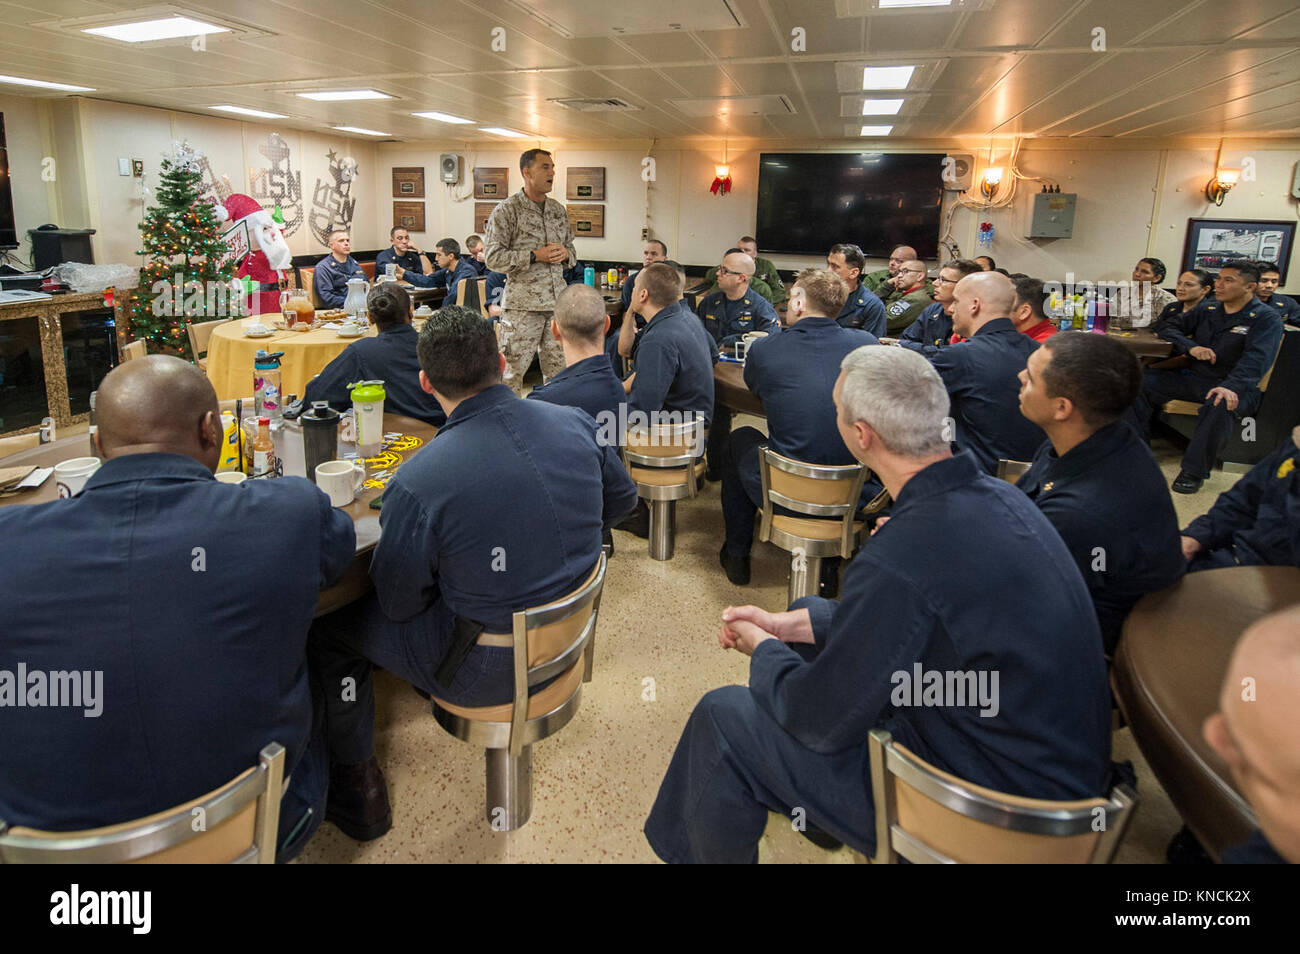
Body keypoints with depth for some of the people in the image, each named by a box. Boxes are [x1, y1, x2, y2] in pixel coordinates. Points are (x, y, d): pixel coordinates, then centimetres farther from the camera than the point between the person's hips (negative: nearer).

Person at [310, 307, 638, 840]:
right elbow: (621, 501, 8)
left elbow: (397, 606, -12)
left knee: (327, 623, 14)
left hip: (486, 670, -6)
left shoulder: (417, 483, -27)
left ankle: (357, 786, 30)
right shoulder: (576, 424, -11)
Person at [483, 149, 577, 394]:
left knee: (558, 370, 8)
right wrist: (535, 255, -15)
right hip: (522, 304, -5)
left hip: (557, 300, 5)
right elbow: (493, 258, -9)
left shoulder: (558, 211, 15)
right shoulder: (506, 210, -3)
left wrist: (564, 253, -1)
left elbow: (571, 250, 24)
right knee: (512, 371, -2)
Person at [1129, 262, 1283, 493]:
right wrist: (1190, 347, -8)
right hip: (1192, 377, 6)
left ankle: (1193, 471, -28)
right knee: (1141, 381, -14)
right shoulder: (1207, 309, 14)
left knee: (1220, 405, -40)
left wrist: (1231, 387, -39)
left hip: (1233, 385, -5)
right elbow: (1167, 328, 14)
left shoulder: (1266, 318, -4)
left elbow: (1257, 358, -20)